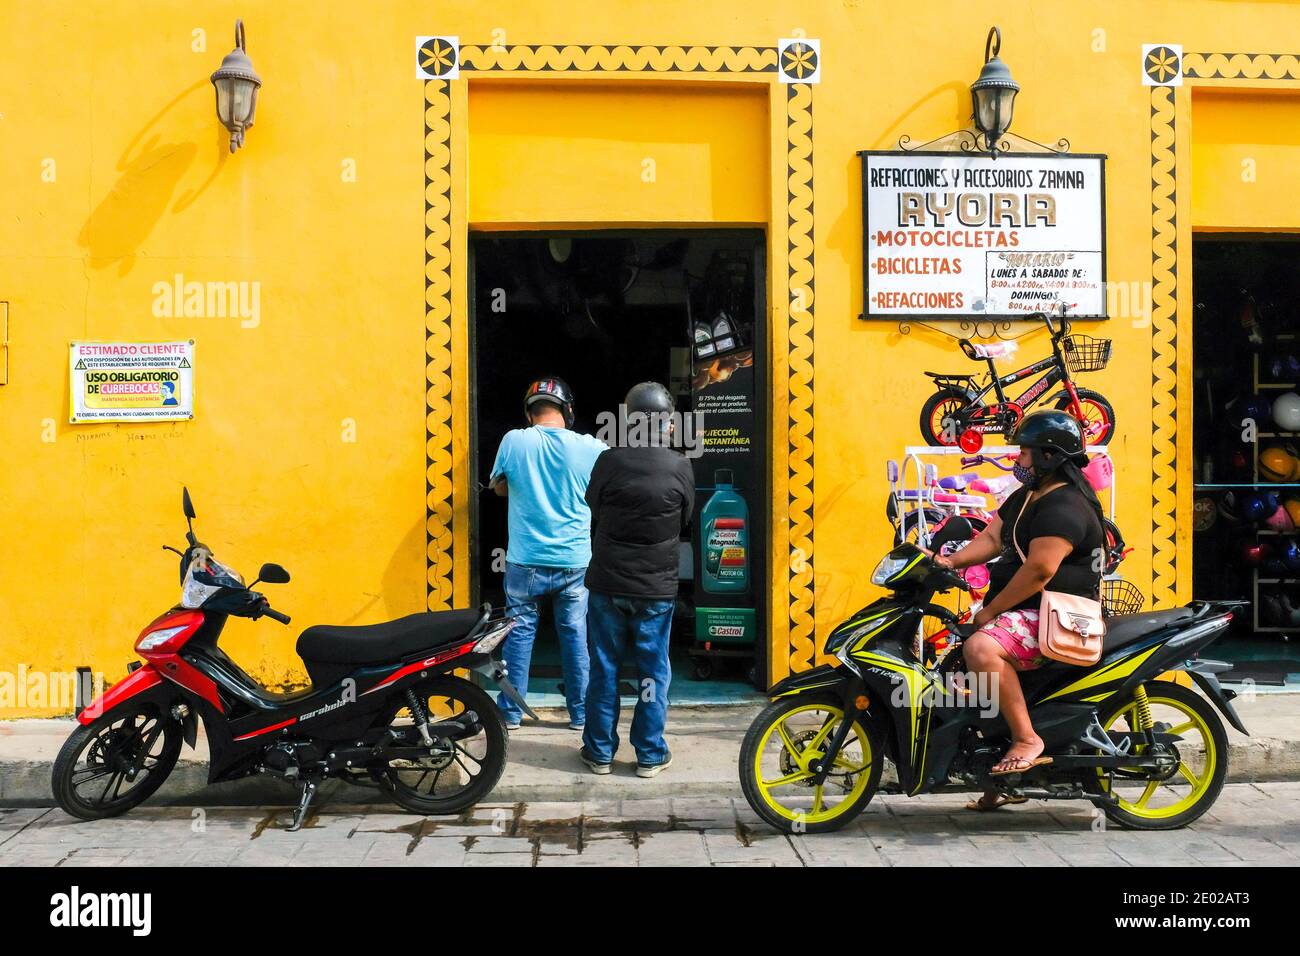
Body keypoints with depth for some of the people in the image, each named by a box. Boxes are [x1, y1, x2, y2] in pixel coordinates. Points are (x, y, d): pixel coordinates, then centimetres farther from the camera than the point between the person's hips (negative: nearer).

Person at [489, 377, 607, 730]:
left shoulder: (514, 441, -8)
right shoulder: (592, 448, -7)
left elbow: (499, 487, 9)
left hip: (526, 561, 0)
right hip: (575, 561, 1)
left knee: (519, 632, 11)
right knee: (575, 635, 11)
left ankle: (511, 712, 18)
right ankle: (580, 712, 19)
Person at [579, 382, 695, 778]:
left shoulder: (609, 460, -10)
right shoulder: (680, 466, -9)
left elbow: (594, 510, 4)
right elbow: (685, 521, 5)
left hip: (607, 583, 0)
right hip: (657, 586, 0)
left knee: (604, 669, 11)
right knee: (653, 671, 10)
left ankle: (600, 750, 19)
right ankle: (650, 753, 16)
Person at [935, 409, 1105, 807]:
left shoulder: (1064, 507, -17)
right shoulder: (1025, 497, 17)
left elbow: (1039, 570, -24)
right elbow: (992, 537, 13)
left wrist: (989, 611, -19)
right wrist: (952, 561, -5)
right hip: (1029, 613, 12)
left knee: (981, 649, -33)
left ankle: (1027, 739, -23)